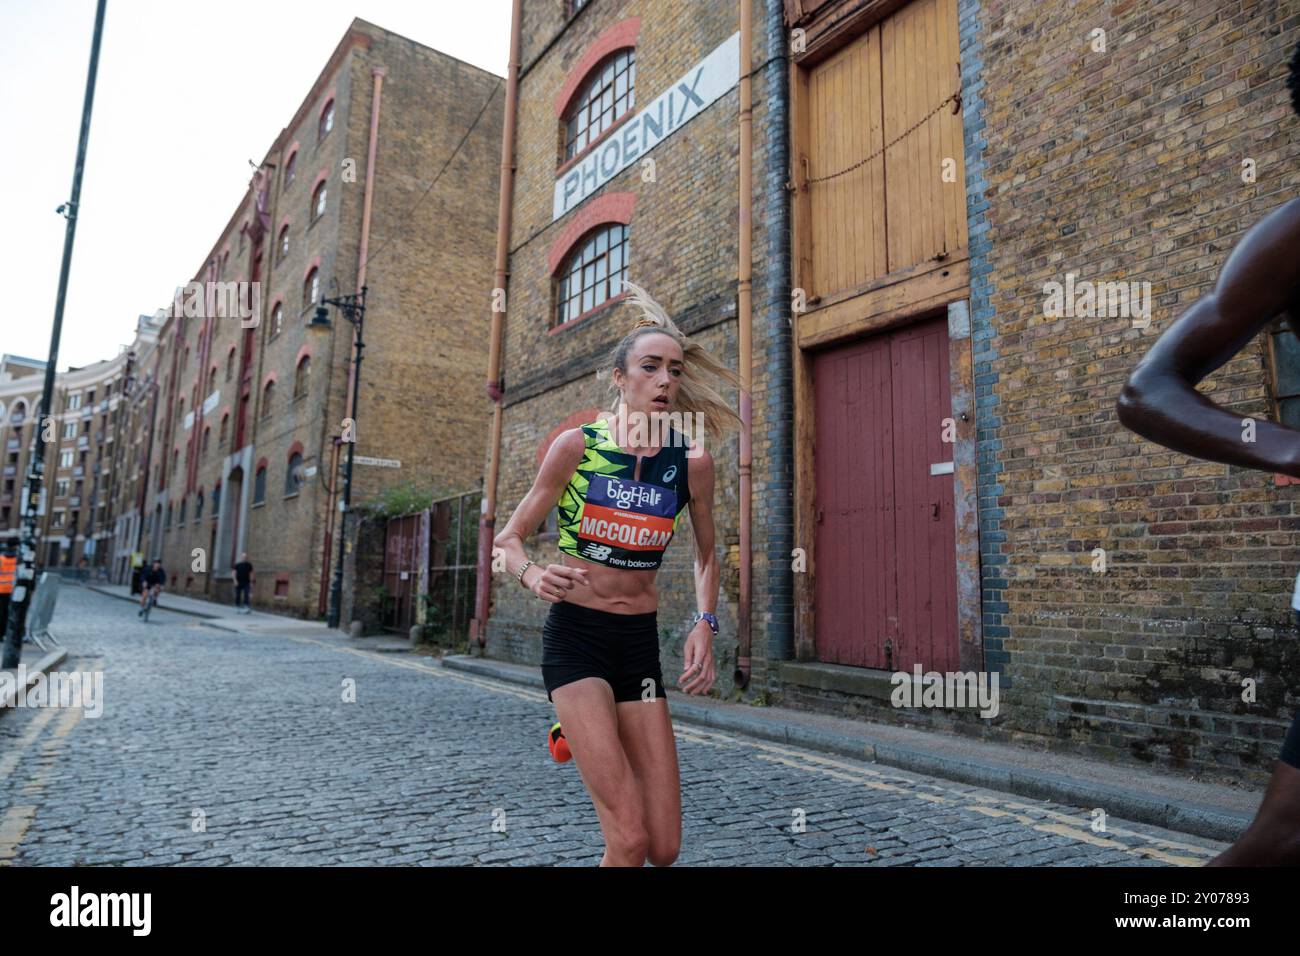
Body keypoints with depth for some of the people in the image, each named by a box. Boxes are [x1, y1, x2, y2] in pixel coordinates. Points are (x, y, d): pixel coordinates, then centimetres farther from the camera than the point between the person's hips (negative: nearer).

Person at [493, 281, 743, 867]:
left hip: (640, 641, 3)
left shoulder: (692, 462, -1)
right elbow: (509, 537, 1)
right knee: (629, 841, -13)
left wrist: (704, 624, -2)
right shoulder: (575, 445, -7)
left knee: (665, 848, 5)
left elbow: (706, 556, 14)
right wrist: (533, 575, -21)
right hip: (575, 635, -3)